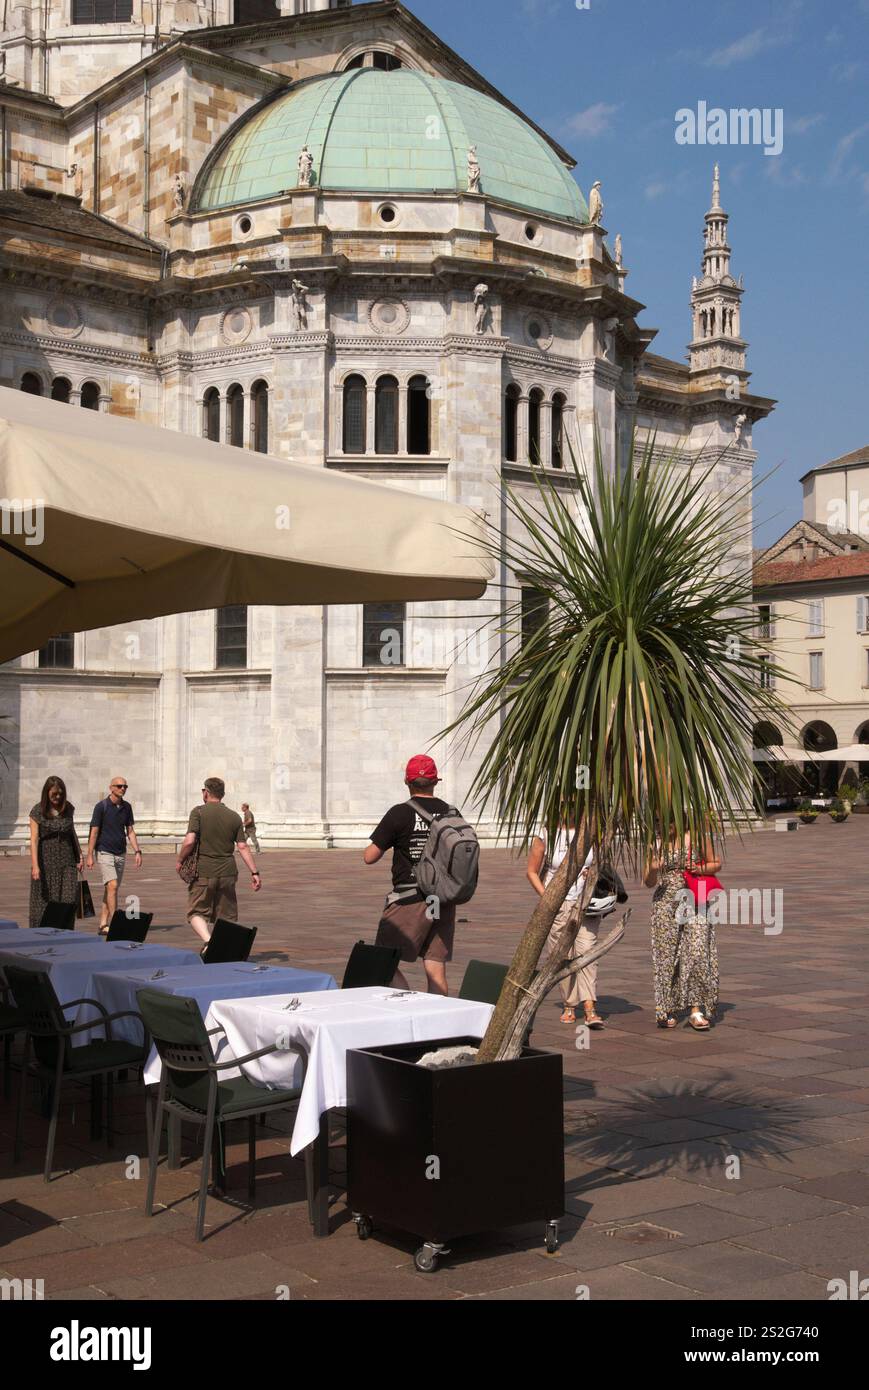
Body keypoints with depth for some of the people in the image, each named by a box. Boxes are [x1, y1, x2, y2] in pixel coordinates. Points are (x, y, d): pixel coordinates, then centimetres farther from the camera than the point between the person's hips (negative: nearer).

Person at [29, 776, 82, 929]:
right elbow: (34, 839, -11)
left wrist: (79, 857, 14)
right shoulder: (38, 811, -6)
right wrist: (35, 865, -19)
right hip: (46, 860, -3)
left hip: (67, 860, 3)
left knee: (68, 901, -6)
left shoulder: (68, 809, 6)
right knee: (44, 901, 3)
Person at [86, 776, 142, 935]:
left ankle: (103, 925, 15)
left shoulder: (126, 807, 7)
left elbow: (130, 831, 12)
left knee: (110, 889, 9)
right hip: (105, 852, -6)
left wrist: (137, 851, 3)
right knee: (112, 886, -17)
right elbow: (94, 832, -8)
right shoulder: (101, 806, -8)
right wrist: (90, 856, -11)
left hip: (121, 854, 6)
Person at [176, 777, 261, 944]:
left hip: (203, 872, -3)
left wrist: (179, 860, 0)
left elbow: (189, 841, -16)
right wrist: (255, 873, 4)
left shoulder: (198, 812, -6)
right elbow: (243, 847, 1)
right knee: (226, 916, 13)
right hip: (227, 873, 3)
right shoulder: (234, 817, 6)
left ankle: (208, 940, -19)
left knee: (196, 912, 6)